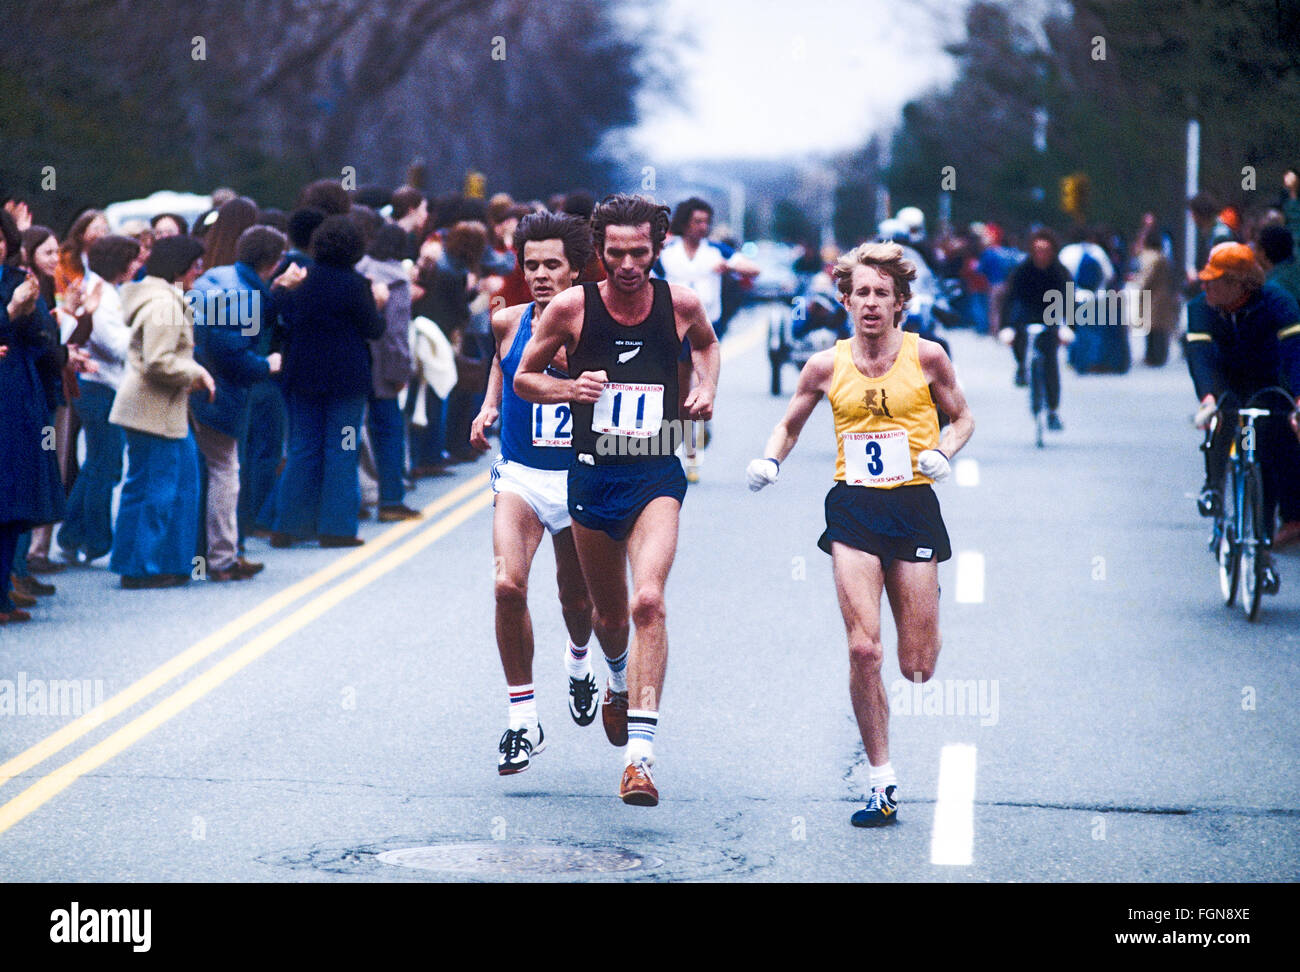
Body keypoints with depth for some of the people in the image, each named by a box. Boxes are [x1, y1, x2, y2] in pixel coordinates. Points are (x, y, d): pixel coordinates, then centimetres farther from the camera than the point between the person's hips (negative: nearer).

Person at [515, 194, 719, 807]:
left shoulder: (681, 304, -2)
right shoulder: (571, 308, -6)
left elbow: (707, 344, 22)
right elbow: (524, 378, 5)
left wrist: (706, 390, 5)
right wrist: (569, 387, -14)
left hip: (656, 477, -1)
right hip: (592, 474, 1)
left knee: (648, 601, -22)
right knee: (610, 614, 16)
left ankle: (640, 751, -25)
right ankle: (620, 681, 53)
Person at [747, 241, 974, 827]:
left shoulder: (925, 356, -2)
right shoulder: (826, 366, 2)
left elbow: (962, 417, 12)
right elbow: (789, 427, 16)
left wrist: (943, 453, -8)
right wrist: (770, 460, -4)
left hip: (913, 506, 0)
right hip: (853, 508, 1)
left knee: (917, 668, 1)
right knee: (863, 651, -14)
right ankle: (883, 784, -3)